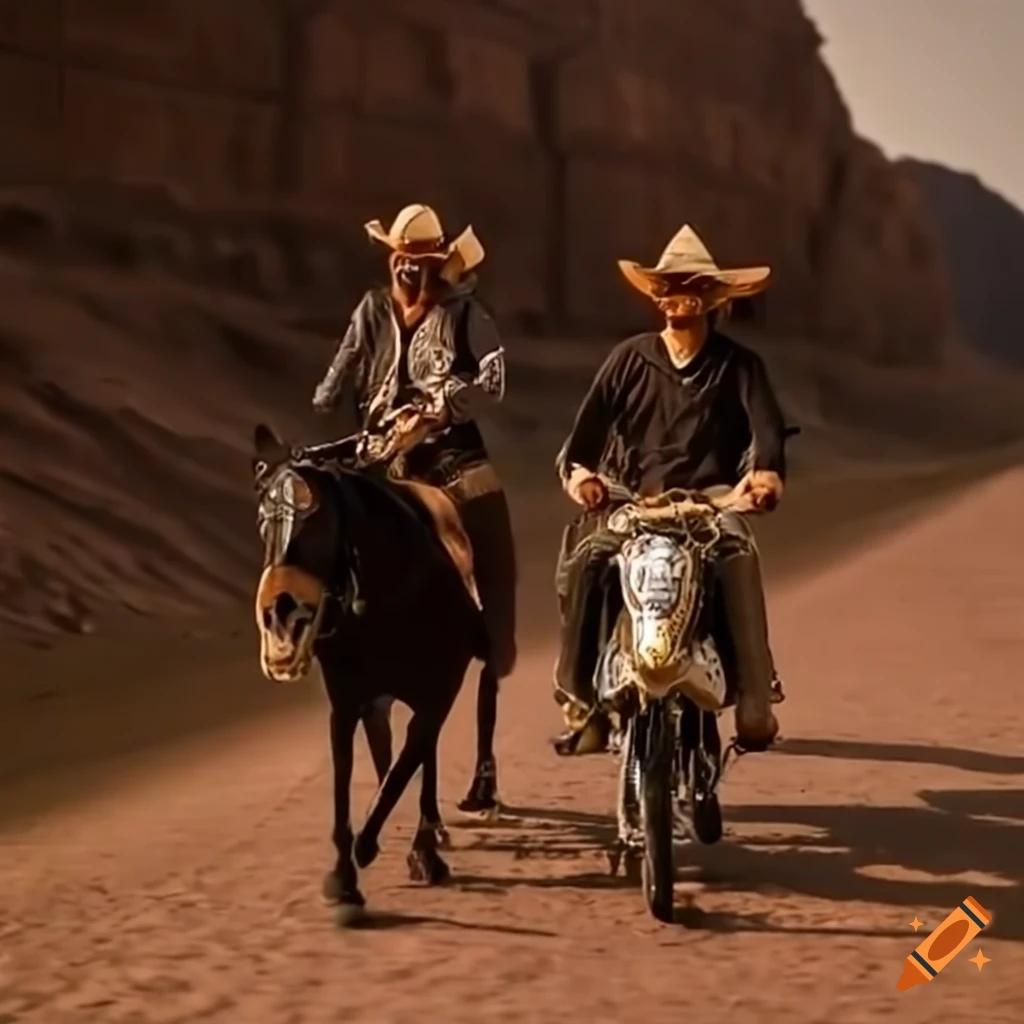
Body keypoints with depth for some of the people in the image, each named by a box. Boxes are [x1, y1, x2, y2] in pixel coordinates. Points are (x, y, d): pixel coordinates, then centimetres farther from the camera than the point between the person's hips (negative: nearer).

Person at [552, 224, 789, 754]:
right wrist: (577, 467, -18)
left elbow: (765, 424, -6)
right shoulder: (630, 359, 13)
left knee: (738, 555, -33)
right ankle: (580, 699, -17)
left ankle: (755, 699, -29)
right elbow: (592, 418, 2)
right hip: (631, 497, 2)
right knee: (585, 560, -26)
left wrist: (768, 471, -29)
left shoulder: (737, 365, 9)